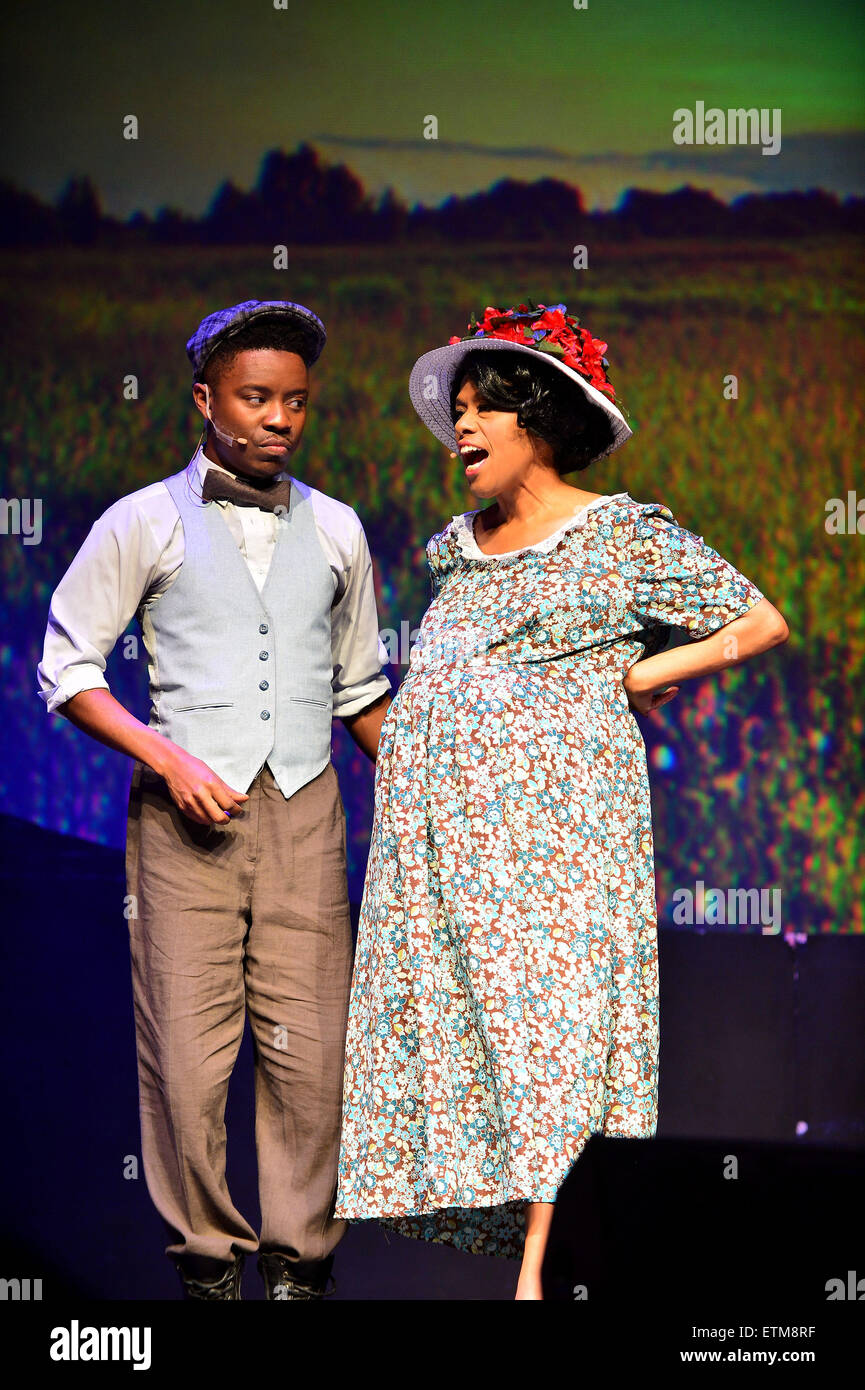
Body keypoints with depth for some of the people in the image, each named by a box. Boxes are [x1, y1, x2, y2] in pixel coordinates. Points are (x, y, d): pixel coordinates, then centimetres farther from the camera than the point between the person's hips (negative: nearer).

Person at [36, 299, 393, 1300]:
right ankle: (206, 1254, 9)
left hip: (304, 813, 3)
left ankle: (299, 1256, 9)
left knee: (309, 1050, -2)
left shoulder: (334, 530, 14)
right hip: (185, 811, -2)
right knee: (188, 1055, -4)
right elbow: (66, 667, 3)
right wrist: (168, 757, -9)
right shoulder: (145, 524, 4)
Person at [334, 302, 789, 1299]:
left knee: (551, 1028, -14)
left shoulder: (625, 536, 3)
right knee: (449, 1030, -1)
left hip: (553, 825, -6)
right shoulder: (455, 548, 19)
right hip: (439, 831, 6)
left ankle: (539, 1272, -17)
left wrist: (637, 675, -1)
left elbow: (761, 624, 5)